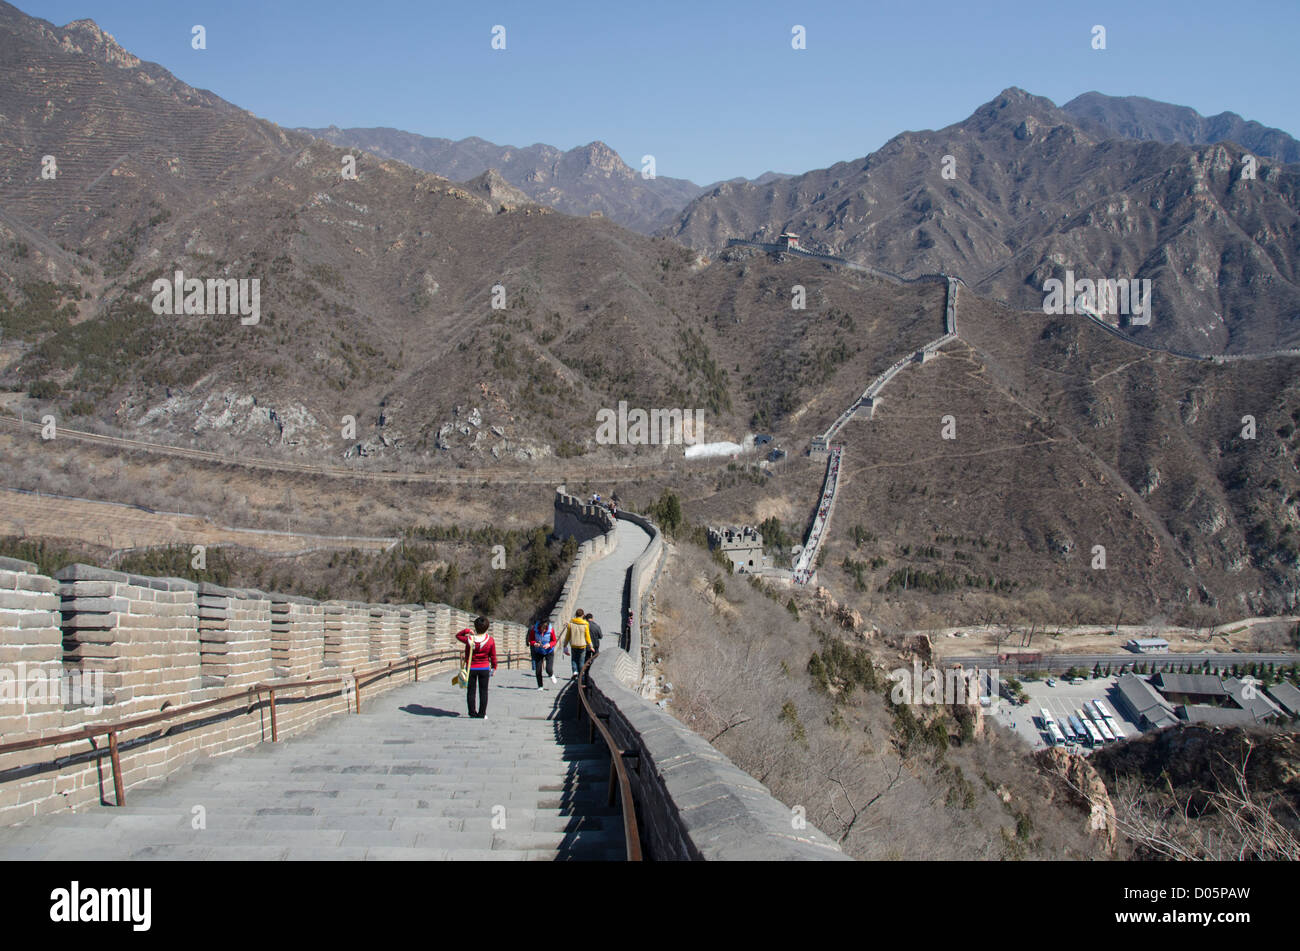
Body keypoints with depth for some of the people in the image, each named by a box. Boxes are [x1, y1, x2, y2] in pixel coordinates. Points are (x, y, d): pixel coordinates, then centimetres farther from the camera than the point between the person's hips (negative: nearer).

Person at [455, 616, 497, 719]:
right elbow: (493, 656, -1)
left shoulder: (469, 639, -13)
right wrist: (494, 667, 11)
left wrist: (466, 631, -4)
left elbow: (458, 636, 8)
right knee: (483, 691, 7)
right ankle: (482, 713, 7)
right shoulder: (490, 640, -11)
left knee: (471, 691, 11)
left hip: (471, 668, 0)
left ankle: (472, 712, 14)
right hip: (484, 668, 0)